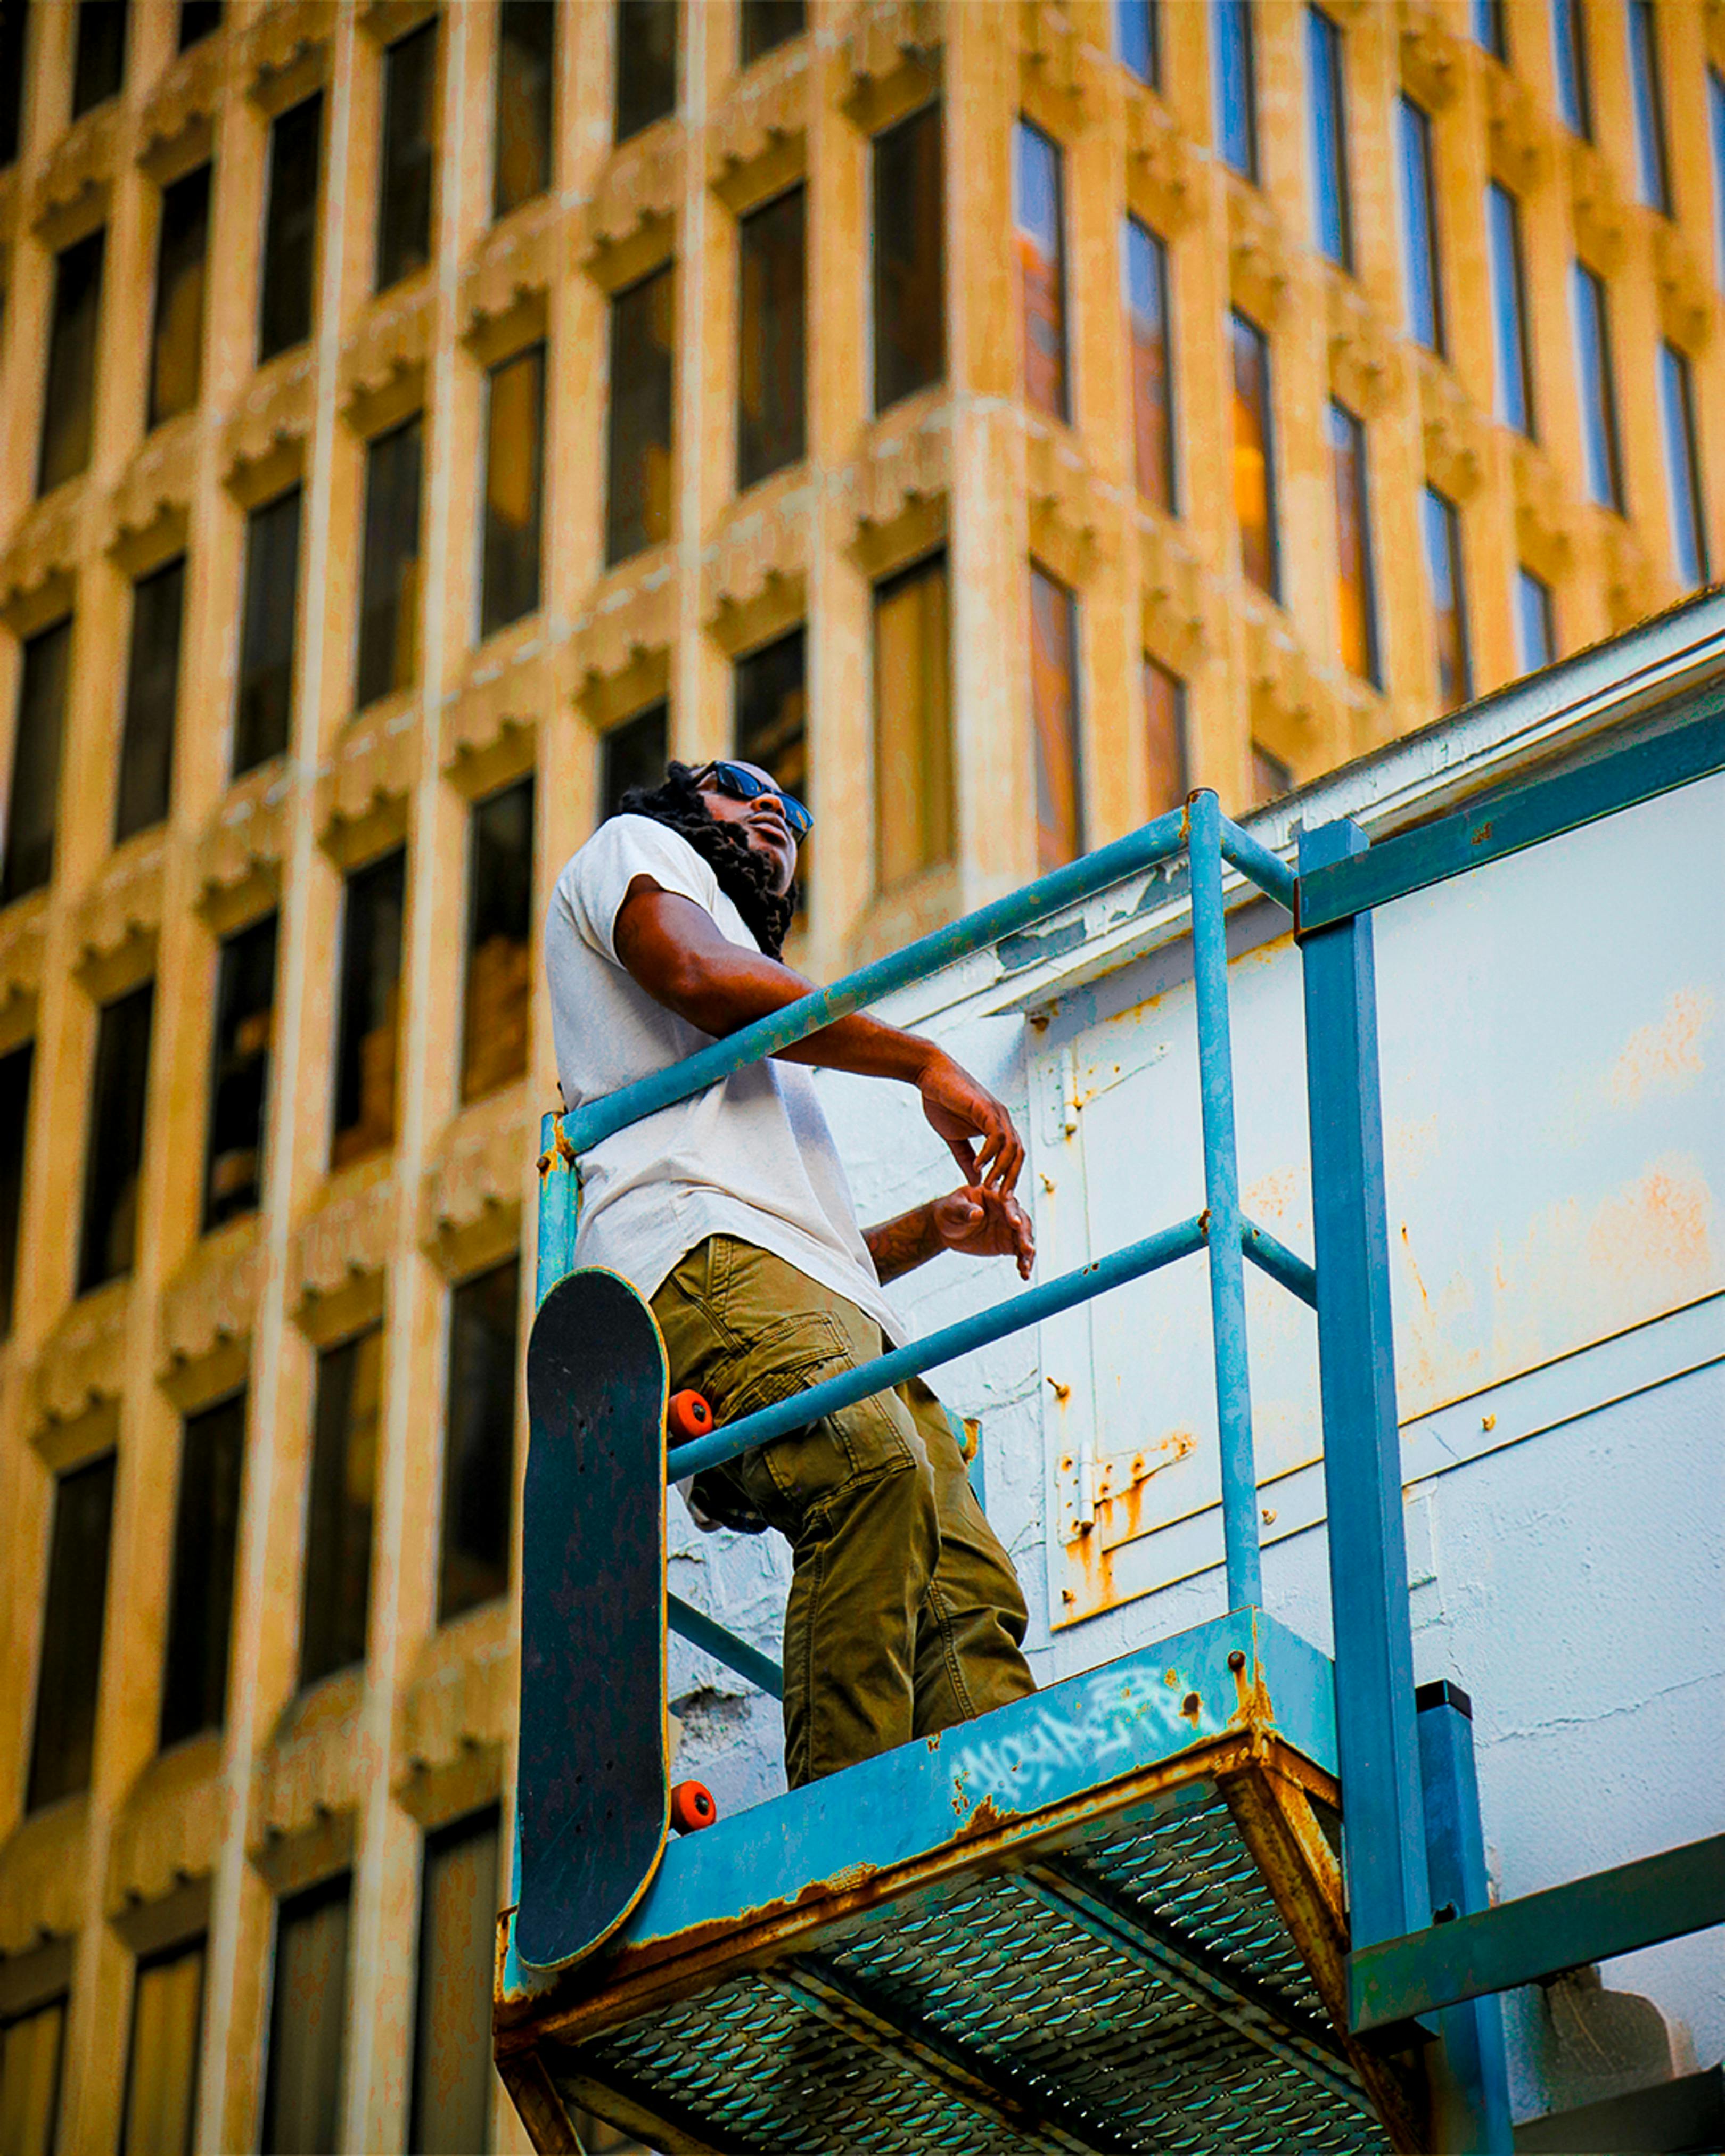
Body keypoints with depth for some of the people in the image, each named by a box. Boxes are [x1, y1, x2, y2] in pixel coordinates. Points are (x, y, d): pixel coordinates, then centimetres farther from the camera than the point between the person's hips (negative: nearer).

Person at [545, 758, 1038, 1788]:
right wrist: (926, 1060, 2)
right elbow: (699, 976, 0)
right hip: (699, 1255, -8)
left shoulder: (770, 1062, 44)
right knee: (875, 1468, -35)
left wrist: (933, 1228, 20)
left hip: (839, 1315, 8)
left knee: (970, 1592, -15)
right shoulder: (633, 848, 23)